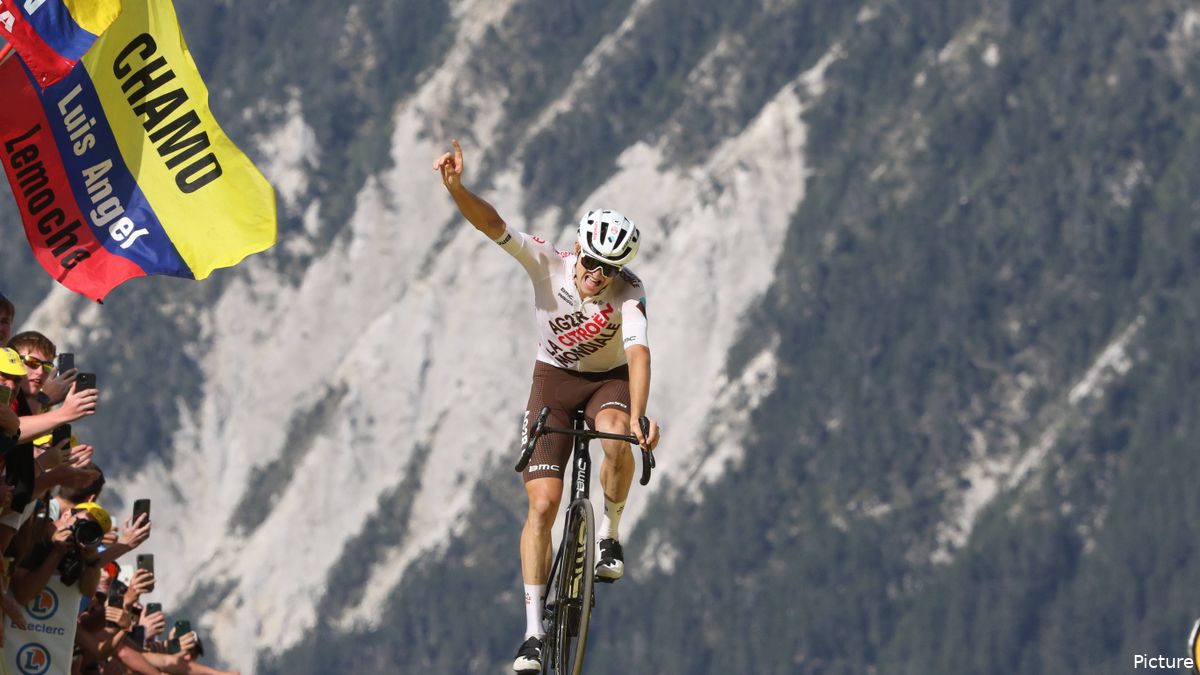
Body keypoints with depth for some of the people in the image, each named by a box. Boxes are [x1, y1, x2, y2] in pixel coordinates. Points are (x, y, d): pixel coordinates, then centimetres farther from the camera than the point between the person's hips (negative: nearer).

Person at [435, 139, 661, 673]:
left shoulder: (630, 292, -25)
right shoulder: (548, 264, -22)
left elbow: (638, 353, -39)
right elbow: (493, 226, -35)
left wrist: (637, 416, -54)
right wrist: (456, 188, -54)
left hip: (609, 379, -1)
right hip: (553, 378, 1)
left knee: (616, 439, -37)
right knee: (543, 504, -11)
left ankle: (610, 534, -9)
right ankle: (533, 631, -7)